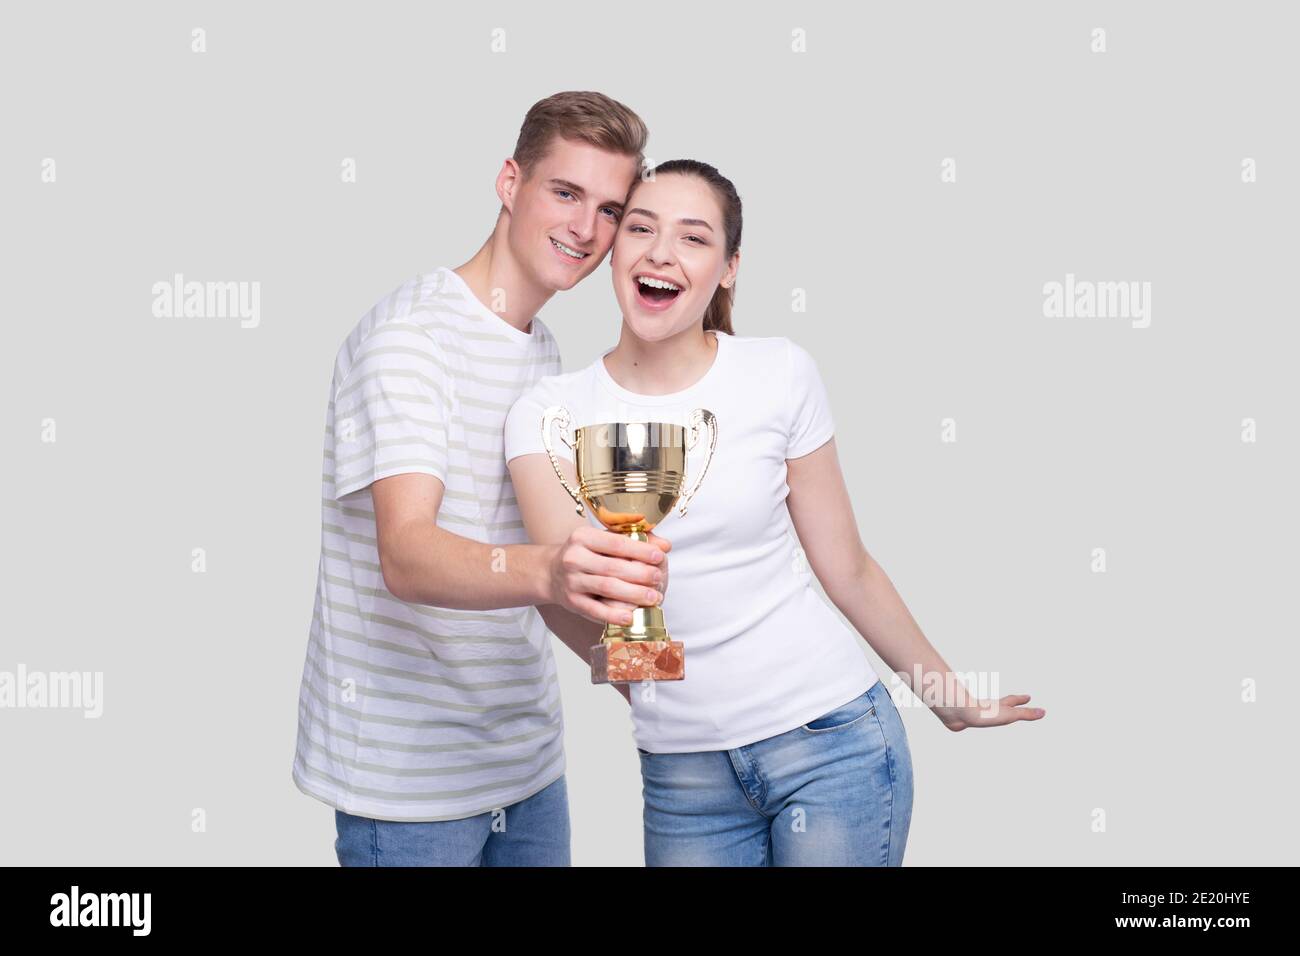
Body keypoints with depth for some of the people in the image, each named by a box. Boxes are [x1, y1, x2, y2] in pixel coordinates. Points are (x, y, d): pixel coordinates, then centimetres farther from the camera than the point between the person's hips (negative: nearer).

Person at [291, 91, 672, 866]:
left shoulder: (546, 350, 11)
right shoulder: (409, 332, -16)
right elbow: (406, 556, -30)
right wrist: (545, 569, -48)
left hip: (528, 760, 8)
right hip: (409, 773, -7)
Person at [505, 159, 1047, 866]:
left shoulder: (779, 376, -6)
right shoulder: (549, 411, -3)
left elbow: (847, 570, 4)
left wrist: (946, 695, 11)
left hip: (828, 735, -1)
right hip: (683, 772, 2)